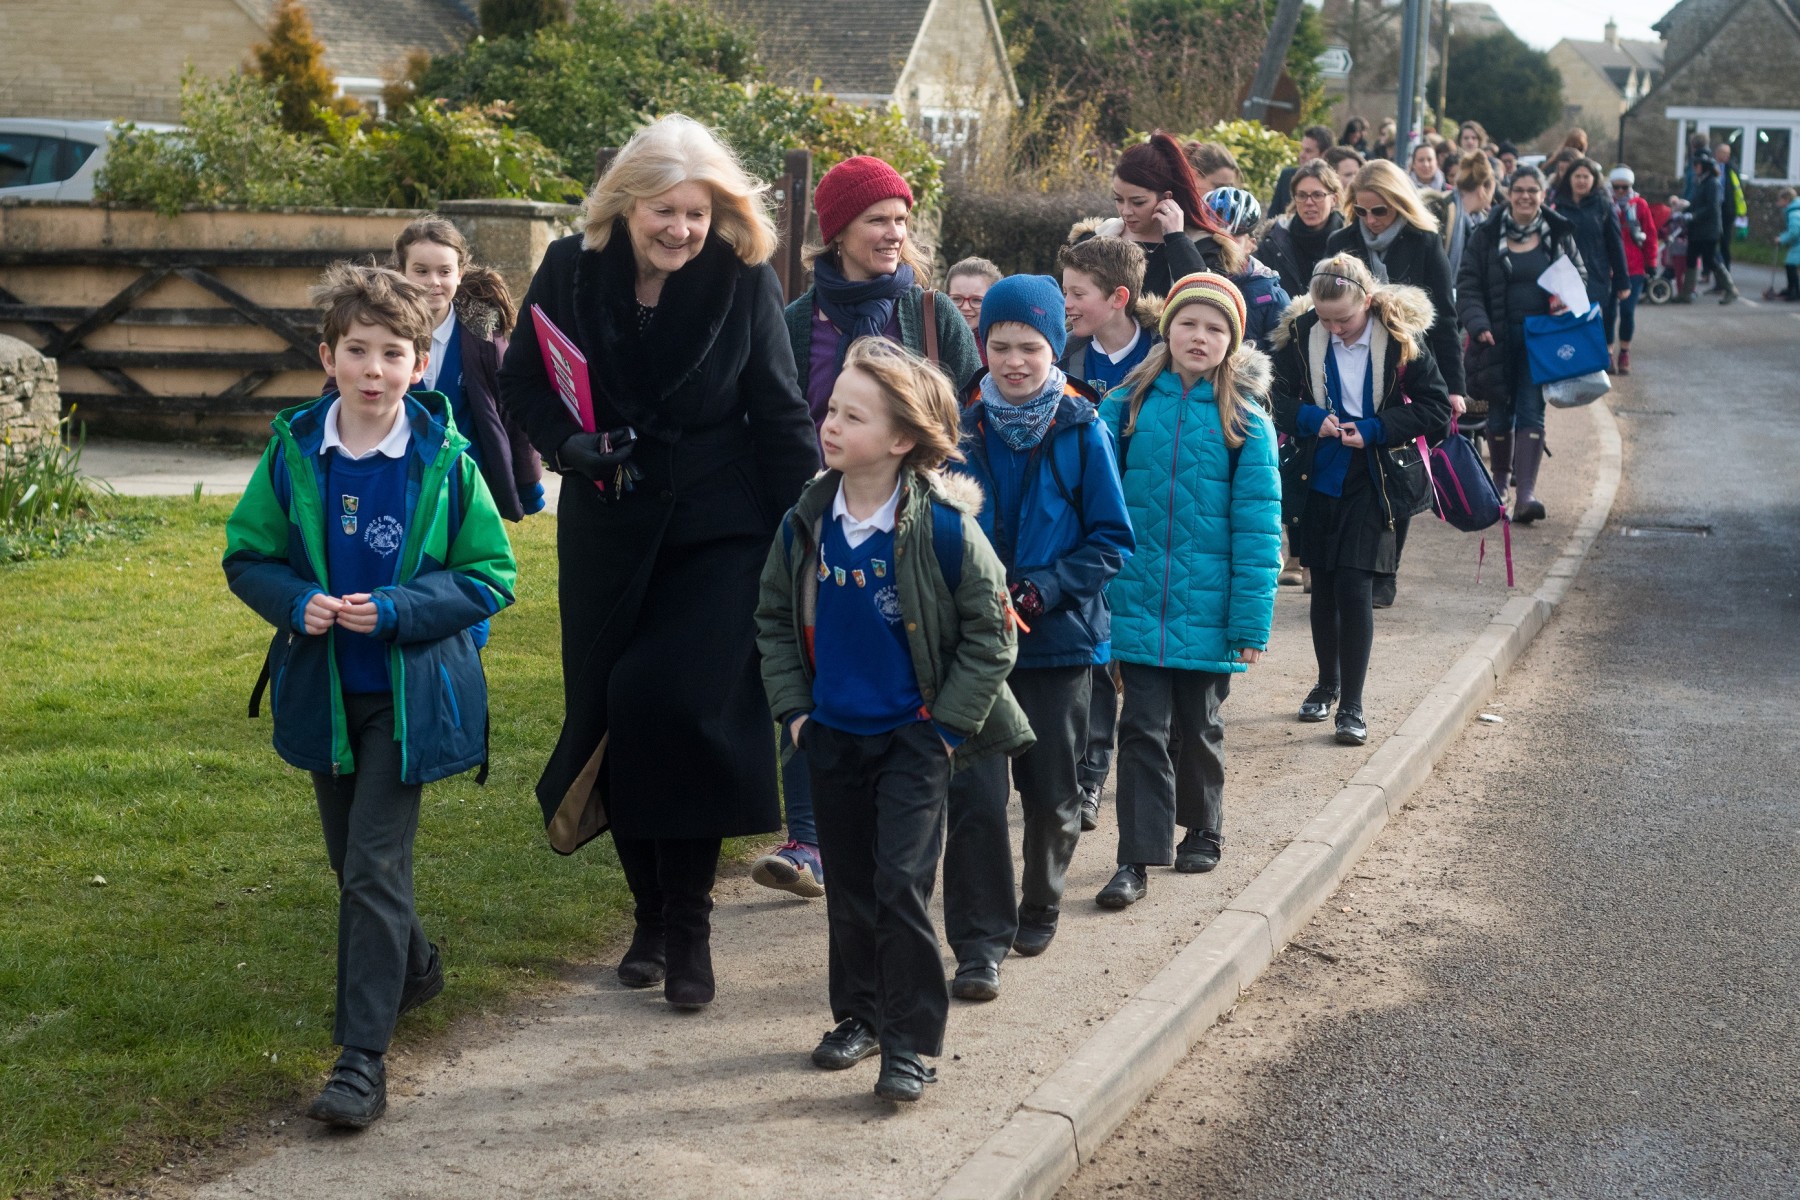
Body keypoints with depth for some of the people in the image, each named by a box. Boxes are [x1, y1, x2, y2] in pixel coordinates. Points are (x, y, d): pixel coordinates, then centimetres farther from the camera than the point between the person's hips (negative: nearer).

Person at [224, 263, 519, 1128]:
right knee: (351, 857, 19)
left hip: (410, 693, -4)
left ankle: (362, 1058, -4)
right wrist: (296, 602, -16)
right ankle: (413, 967, 47)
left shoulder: (444, 459, -11)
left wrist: (395, 609, -20)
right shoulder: (294, 452, -4)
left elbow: (488, 577, -6)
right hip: (323, 689, 4)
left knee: (375, 866, -9)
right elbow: (247, 556, 5)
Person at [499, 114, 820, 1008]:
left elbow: (780, 415, -3)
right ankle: (650, 913, 24)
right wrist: (567, 442, -12)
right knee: (611, 709, 6)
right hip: (606, 527, 3)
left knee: (682, 707, -14)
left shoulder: (744, 280, -6)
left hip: (717, 531, -3)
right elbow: (522, 378, 8)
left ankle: (688, 924, 2)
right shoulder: (571, 270, -2)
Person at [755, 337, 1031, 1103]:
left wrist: (948, 724, -11)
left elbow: (990, 634, -9)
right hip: (833, 735, 5)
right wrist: (792, 708, 4)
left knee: (901, 882, -9)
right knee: (849, 884, 14)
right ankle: (860, 1015, 31)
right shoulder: (806, 522, -4)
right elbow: (774, 618, 10)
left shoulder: (942, 527, -17)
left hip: (915, 737, -5)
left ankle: (911, 1042, 2)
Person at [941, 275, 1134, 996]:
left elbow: (1111, 540, -4)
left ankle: (1040, 909, 36)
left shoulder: (1082, 432, -5)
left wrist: (1041, 589, -16)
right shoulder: (966, 431, 1)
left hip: (1060, 637, 0)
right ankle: (980, 944, 1)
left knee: (1051, 793, 12)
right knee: (975, 794, -7)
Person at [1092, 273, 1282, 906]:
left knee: (1198, 725, 15)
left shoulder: (1245, 420, -4)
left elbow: (1257, 524, -6)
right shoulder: (1127, 405, -1)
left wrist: (1251, 621, -10)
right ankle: (1137, 857, 3)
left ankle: (1203, 830, 35)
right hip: (1138, 601, 0)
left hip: (1206, 608, 0)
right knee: (1143, 727, -1)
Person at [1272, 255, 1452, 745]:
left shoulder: (1401, 337, -12)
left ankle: (1352, 704, 3)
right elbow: (1275, 397, 2)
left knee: (1354, 588, -8)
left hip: (1370, 484, -3)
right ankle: (1328, 682, 34)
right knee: (1323, 586, 13)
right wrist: (1309, 418, -17)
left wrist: (1373, 429, -18)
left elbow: (1435, 410, -8)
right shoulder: (1300, 333, -8)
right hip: (1317, 479, 3)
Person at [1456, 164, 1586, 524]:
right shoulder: (1486, 236, 1)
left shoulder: (1559, 235, 6)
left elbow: (1579, 276, 18)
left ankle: (1526, 491, -16)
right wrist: (1478, 325, -15)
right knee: (1500, 412, 9)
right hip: (1498, 338, 0)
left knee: (1531, 410, -9)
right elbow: (1467, 285, -1)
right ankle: (1500, 479, 31)